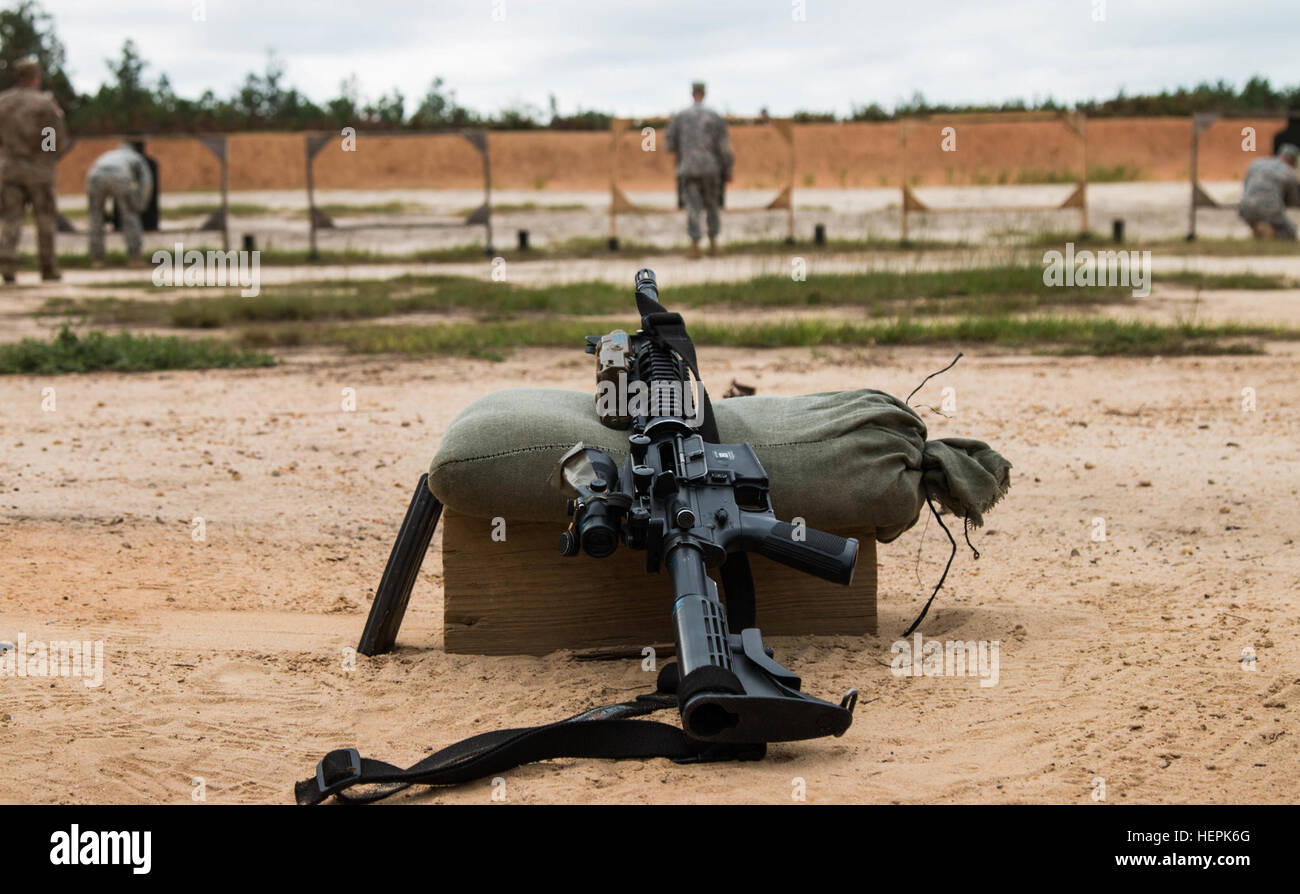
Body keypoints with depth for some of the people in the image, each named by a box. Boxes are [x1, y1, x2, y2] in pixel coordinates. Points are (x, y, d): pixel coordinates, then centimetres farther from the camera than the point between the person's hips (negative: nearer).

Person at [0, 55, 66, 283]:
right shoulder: (45, 104, -7)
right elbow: (59, 141, -6)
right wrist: (57, 118, 11)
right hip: (39, 169, -2)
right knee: (45, 221, 10)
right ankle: (48, 268, 13)